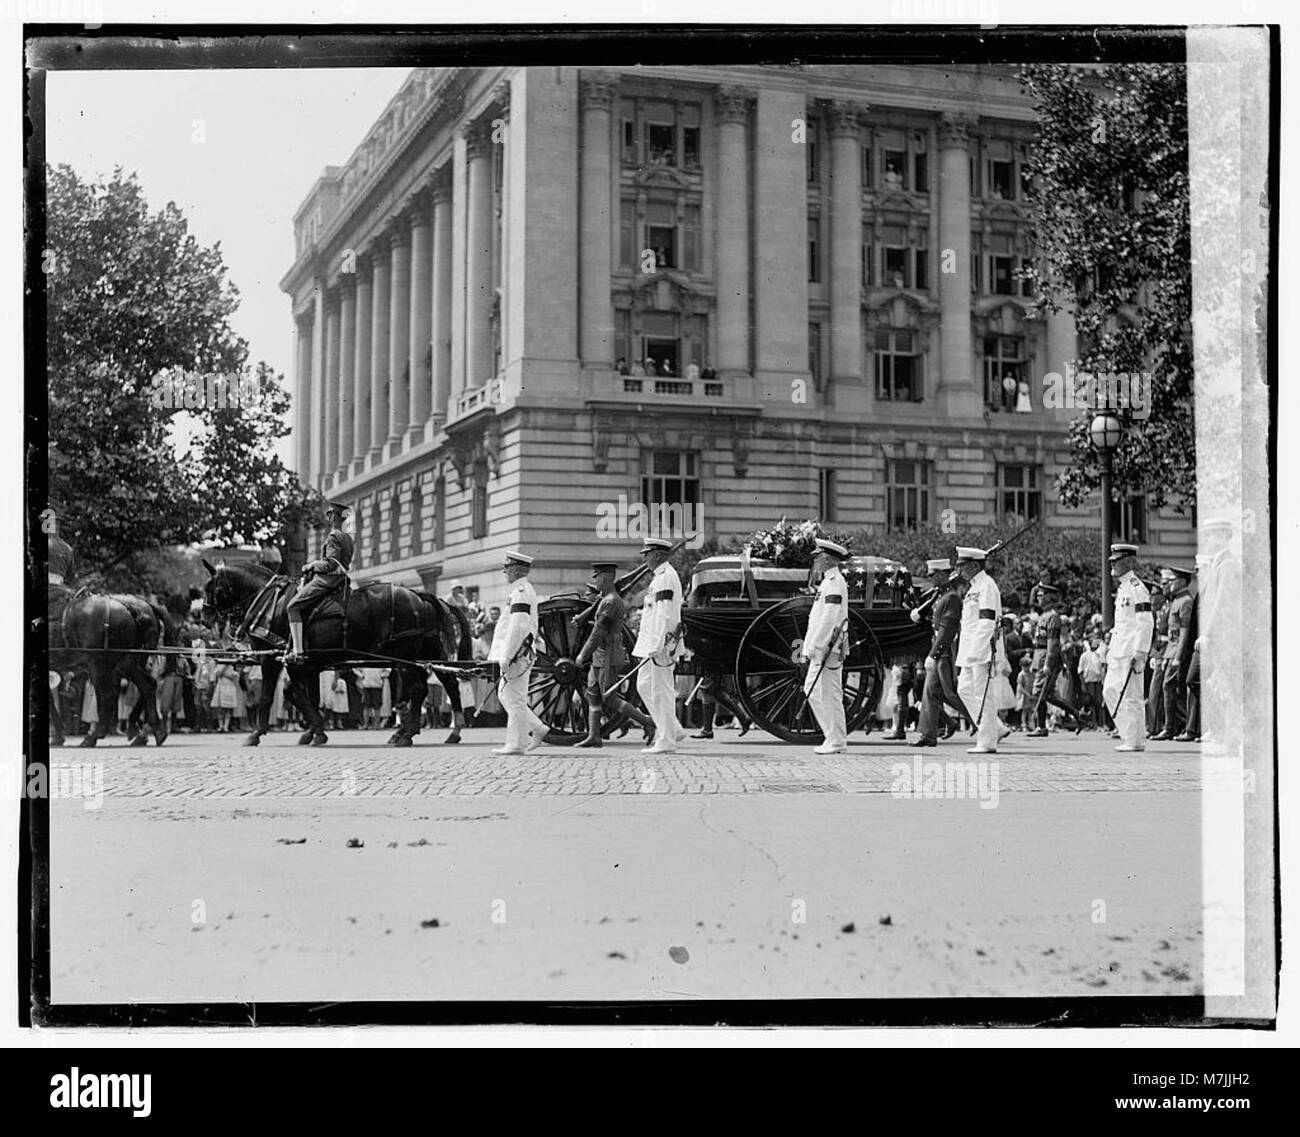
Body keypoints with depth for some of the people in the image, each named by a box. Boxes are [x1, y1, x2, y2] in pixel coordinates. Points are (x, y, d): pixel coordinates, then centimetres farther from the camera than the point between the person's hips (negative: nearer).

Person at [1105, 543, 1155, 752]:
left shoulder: (1137, 588, -12)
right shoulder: (1122, 588, 17)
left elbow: (1146, 623, -17)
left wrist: (1140, 653, -20)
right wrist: (1111, 647, 22)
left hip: (1131, 651, -10)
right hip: (1118, 651, 10)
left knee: (1131, 695, -6)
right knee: (1110, 691, 10)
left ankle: (1135, 741, 0)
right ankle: (1128, 734, 17)